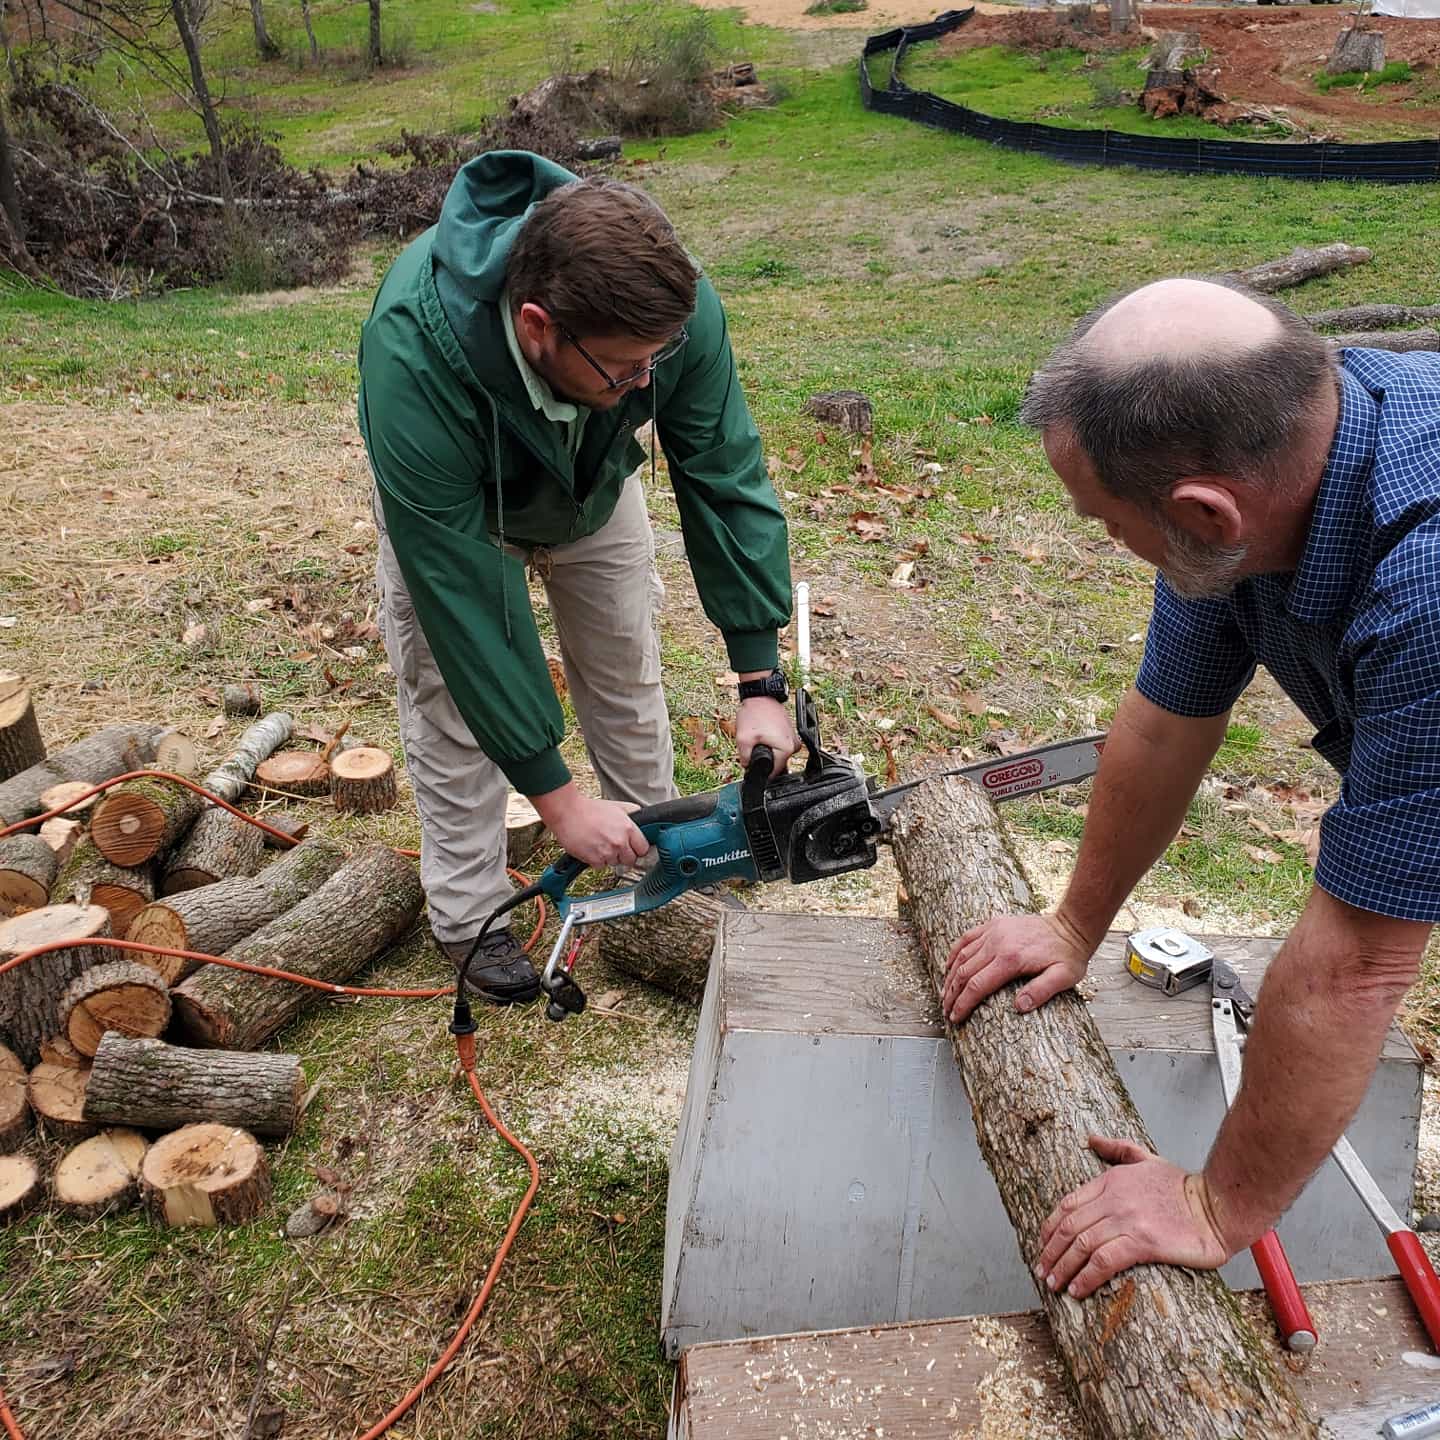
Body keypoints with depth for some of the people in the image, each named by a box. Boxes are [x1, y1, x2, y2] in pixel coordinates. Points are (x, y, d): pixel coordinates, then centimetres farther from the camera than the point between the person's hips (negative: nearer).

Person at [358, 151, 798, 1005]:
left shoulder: (671, 305, -37)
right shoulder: (415, 355, -45)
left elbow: (727, 476, -27)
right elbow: (459, 591, -41)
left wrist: (762, 681, -29)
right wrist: (556, 795, -37)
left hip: (596, 486, 3)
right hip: (451, 501, -3)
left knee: (629, 675, 10)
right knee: (454, 699, -1)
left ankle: (654, 863, 32)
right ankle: (470, 917, 19)